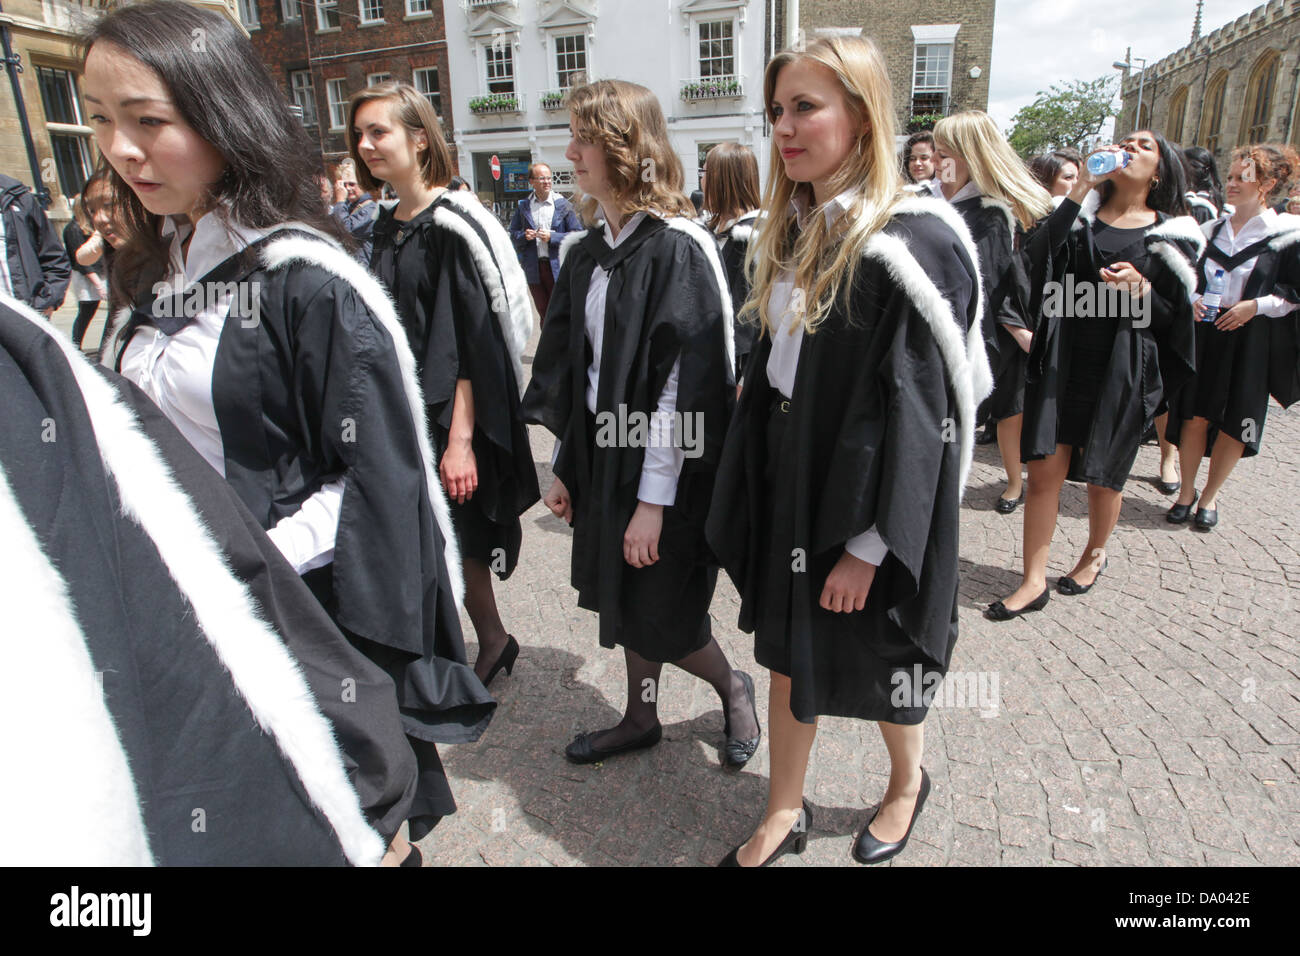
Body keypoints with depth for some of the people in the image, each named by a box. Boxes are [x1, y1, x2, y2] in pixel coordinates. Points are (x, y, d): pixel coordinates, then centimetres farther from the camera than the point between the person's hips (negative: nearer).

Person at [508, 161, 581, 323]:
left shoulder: (562, 204, 0)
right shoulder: (523, 206, 7)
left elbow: (577, 234, -2)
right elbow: (513, 233, 13)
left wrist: (552, 237, -13)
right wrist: (524, 236, -9)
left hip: (557, 266, -2)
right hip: (533, 267, 2)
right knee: (544, 313, 12)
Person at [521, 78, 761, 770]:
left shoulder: (678, 249, -17)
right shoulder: (585, 252, 6)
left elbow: (685, 383, -21)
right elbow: (569, 366, 10)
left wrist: (654, 498, -21)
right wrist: (565, 466, 9)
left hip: (665, 470, -7)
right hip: (603, 457, 7)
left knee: (658, 615, 5)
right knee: (621, 600, 17)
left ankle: (733, 687, 34)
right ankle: (641, 718, 39)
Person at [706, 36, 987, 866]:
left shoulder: (909, 245, -18)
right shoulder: (791, 233, 6)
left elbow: (915, 412, -20)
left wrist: (868, 545, -19)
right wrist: (753, 485, 9)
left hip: (868, 488, -7)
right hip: (786, 475, 7)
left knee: (873, 651, 14)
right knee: (786, 646, 15)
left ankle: (908, 783, 45)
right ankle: (785, 814, 34)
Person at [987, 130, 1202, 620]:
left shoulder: (1172, 233, 4)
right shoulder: (1083, 212, 8)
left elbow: (1175, 316, 4)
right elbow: (1037, 256, -11)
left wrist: (1140, 287, -15)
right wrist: (1078, 190, -12)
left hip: (1121, 371, -1)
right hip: (1062, 360, 1)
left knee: (1103, 475, 10)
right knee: (1046, 468, -3)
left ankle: (1095, 554, 37)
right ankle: (1034, 581, 5)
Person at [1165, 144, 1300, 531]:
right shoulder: (1212, 230, 9)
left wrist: (1256, 305, -15)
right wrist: (1191, 300, -3)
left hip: (1251, 341, -3)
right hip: (1203, 333, 3)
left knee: (1234, 422, 4)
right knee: (1195, 415, 2)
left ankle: (1210, 496, 18)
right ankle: (1187, 491, 16)